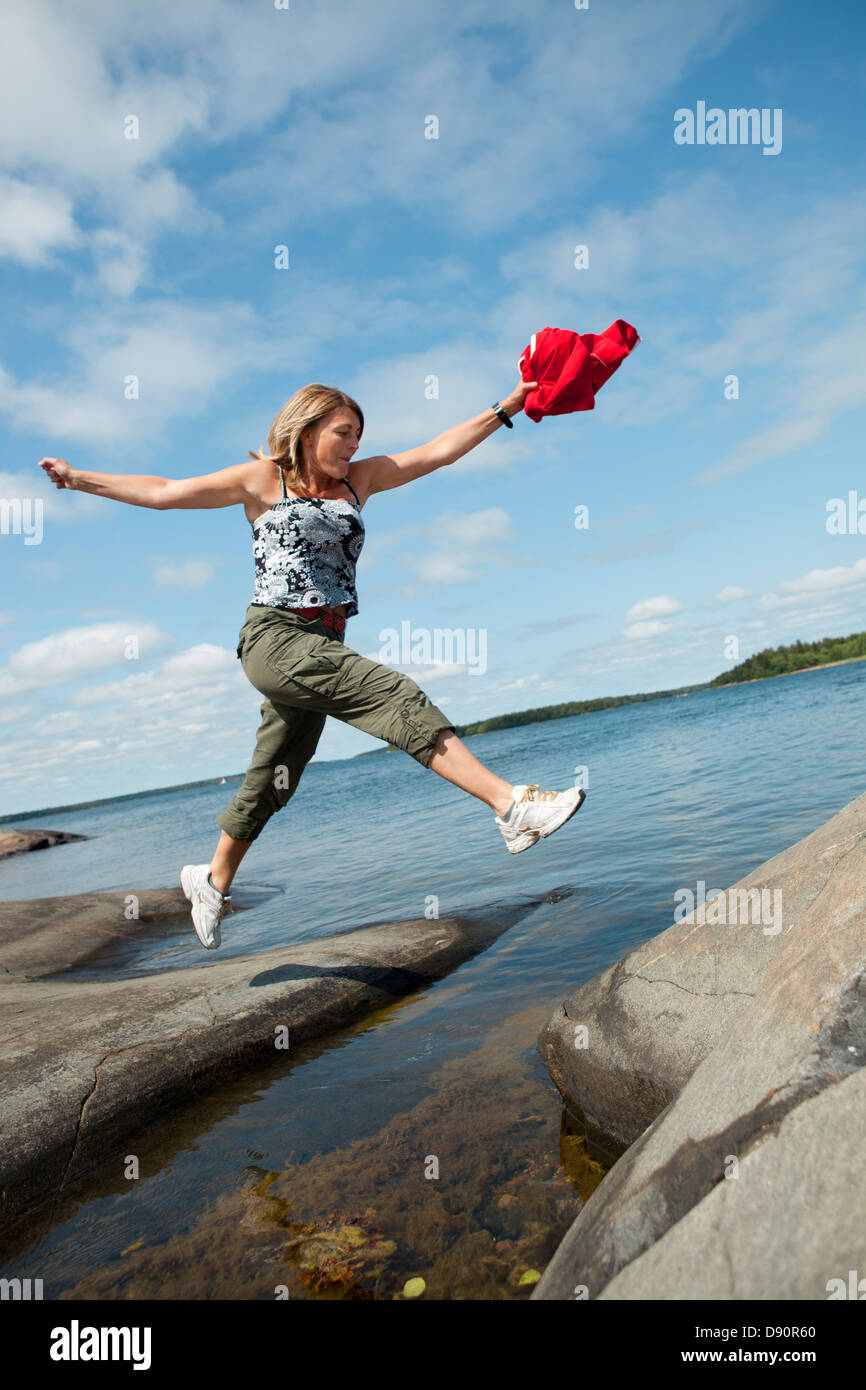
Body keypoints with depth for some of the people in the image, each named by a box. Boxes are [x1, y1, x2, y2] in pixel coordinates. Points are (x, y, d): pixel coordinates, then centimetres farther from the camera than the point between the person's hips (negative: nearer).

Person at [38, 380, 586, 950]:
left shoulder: (358, 479, 17)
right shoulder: (263, 479, 6)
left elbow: (439, 451, 12)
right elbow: (164, 492, 11)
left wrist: (505, 408, 5)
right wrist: (78, 478, 11)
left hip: (322, 647, 6)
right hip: (276, 638, -6)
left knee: (272, 781, 14)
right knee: (400, 694, -24)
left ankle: (214, 880, 35)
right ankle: (513, 806, -30)